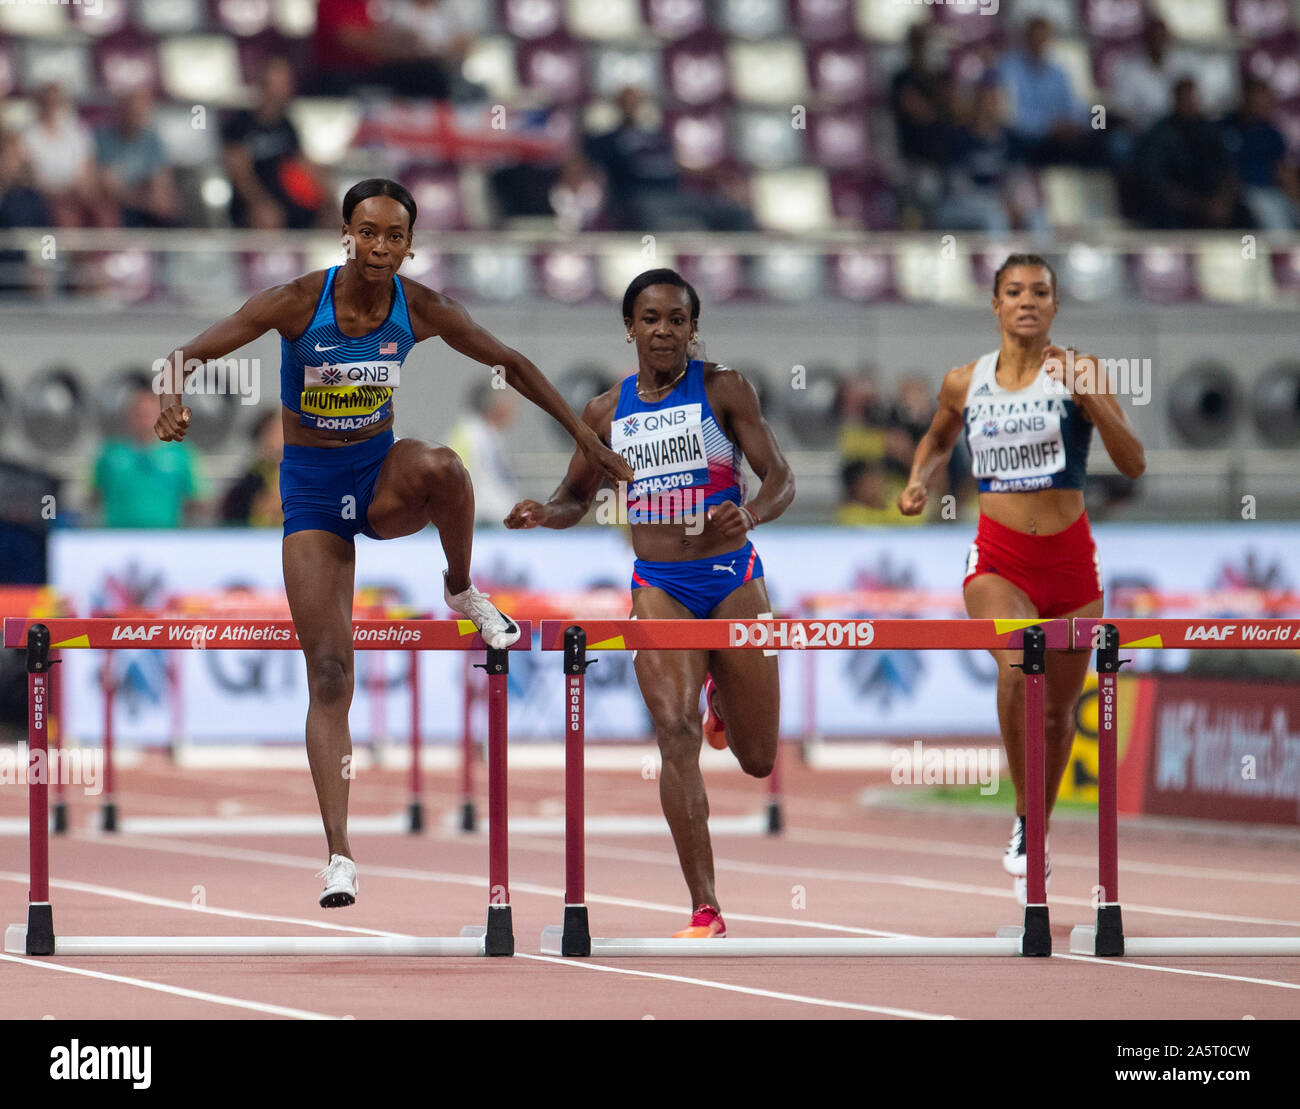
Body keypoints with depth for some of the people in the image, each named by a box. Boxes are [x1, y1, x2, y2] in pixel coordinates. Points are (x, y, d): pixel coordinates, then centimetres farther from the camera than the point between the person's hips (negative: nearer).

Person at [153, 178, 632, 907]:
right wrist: (175, 400, -41)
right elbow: (191, 354, -18)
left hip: (383, 473, 1)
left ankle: (464, 593, -8)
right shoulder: (300, 303, -17)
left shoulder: (421, 311, -10)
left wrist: (585, 435, 3)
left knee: (442, 467, -38)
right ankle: (340, 855, -6)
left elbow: (510, 363, 4)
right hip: (313, 489, -1)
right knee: (329, 676, -9)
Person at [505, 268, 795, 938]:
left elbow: (780, 478, -5)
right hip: (659, 587, 1)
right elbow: (577, 496, 20)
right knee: (676, 730, -19)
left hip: (731, 576, -1)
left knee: (757, 760, 6)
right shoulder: (607, 412, 7)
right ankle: (704, 909, -18)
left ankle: (723, 693, 45)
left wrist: (752, 513, -28)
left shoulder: (723, 389, -2)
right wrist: (544, 514, -3)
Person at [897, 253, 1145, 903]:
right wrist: (919, 483, 6)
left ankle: (1038, 841, 33)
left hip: (1069, 557, 0)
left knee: (1058, 710, 10)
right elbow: (939, 440, 25)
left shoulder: (1079, 373, -5)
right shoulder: (964, 383, 3)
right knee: (1017, 665, -30)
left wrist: (1090, 399, -25)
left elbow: (1133, 465, -13)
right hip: (998, 559, 0)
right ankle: (1023, 820, -17)